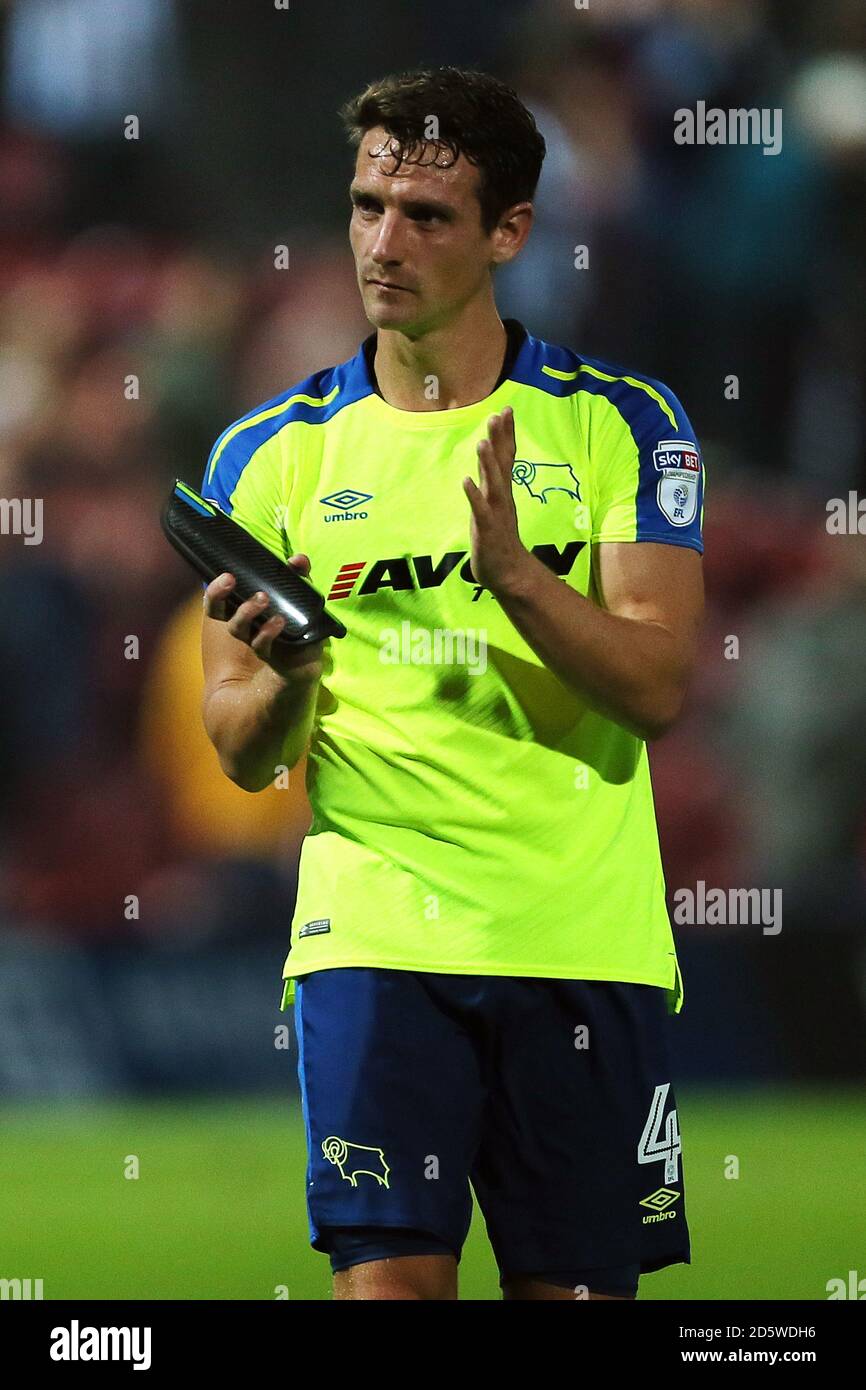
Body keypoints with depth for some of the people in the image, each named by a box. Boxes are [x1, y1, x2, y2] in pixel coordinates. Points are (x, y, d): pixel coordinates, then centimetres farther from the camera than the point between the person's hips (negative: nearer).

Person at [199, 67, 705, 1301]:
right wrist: (286, 682, -17)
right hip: (376, 934, 0)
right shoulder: (274, 453, 6)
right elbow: (241, 756, 6)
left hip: (584, 938, 0)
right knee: (388, 1277, -13)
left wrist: (514, 572, -23)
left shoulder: (621, 424, 3)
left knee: (577, 1287, 3)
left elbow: (656, 687, -6)